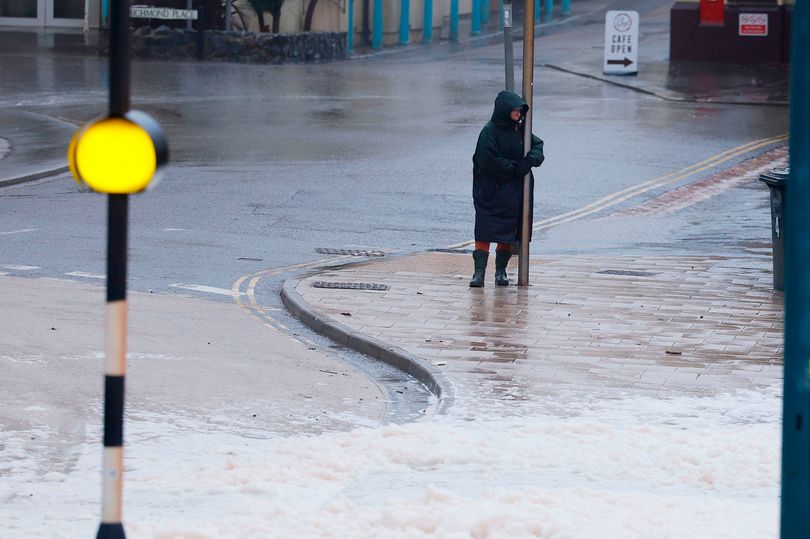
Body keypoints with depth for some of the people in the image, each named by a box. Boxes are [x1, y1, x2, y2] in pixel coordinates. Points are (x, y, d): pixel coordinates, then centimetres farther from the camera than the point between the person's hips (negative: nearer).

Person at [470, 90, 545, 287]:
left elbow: (538, 146, 9)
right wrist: (515, 168, -14)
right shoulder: (489, 131, -12)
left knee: (508, 233, 7)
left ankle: (501, 271, 16)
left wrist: (529, 160, -12)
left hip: (514, 192, 6)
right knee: (485, 229, -10)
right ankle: (479, 271, -13)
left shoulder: (519, 129, 7)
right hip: (491, 189, -6)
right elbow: (489, 161, -18)